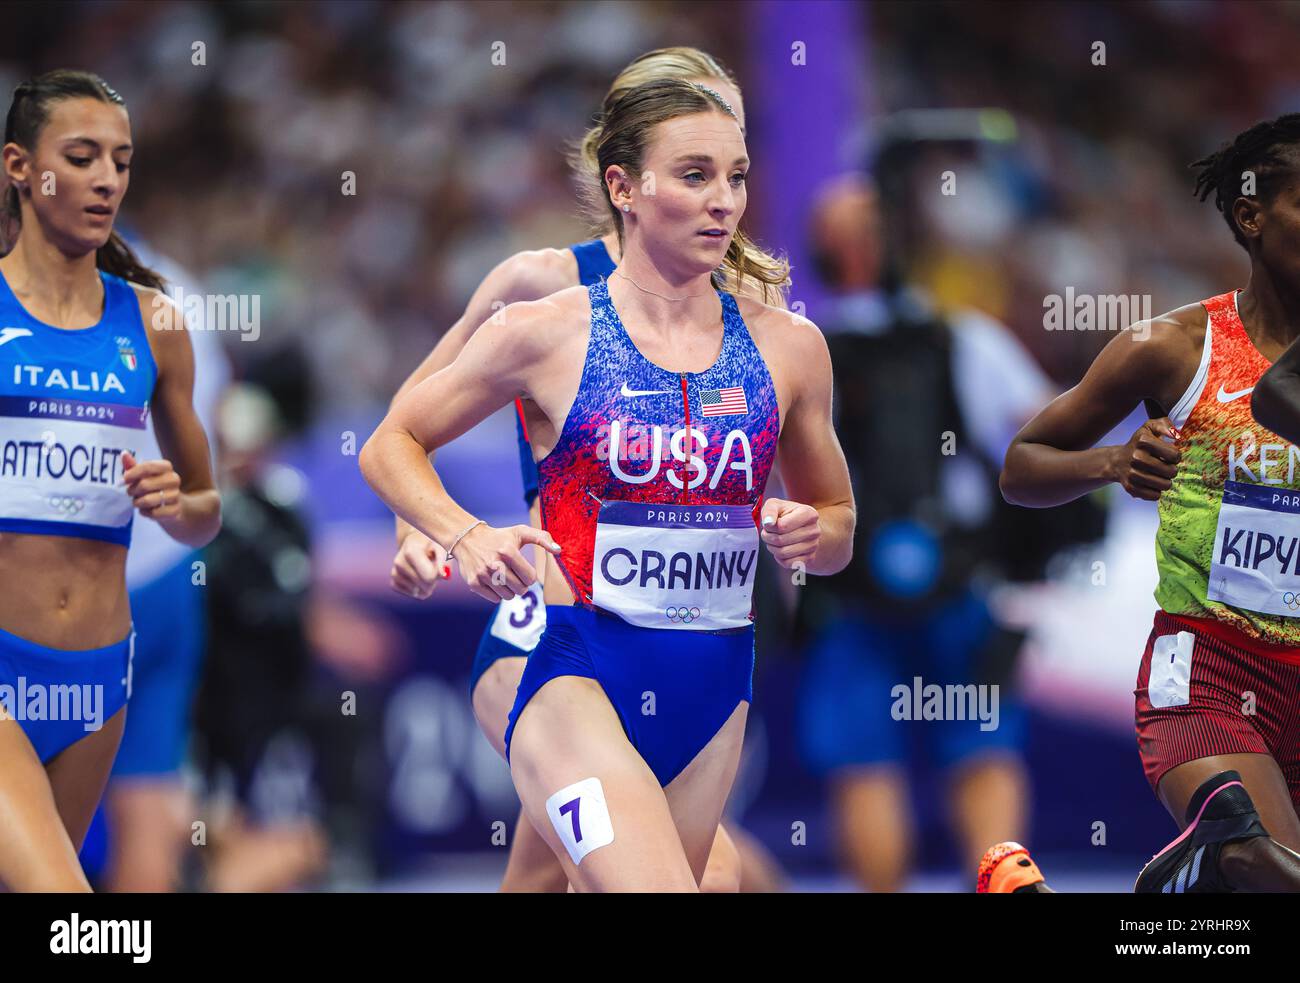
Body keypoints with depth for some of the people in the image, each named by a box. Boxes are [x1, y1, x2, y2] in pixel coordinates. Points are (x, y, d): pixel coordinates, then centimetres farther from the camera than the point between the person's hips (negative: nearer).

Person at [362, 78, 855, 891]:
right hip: (581, 680, -5)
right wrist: (465, 536, -10)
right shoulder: (545, 336, -3)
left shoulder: (788, 348, 6)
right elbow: (390, 447, 8)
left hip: (717, 687, 5)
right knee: (654, 884, -29)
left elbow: (838, 526, 18)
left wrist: (813, 535, -6)